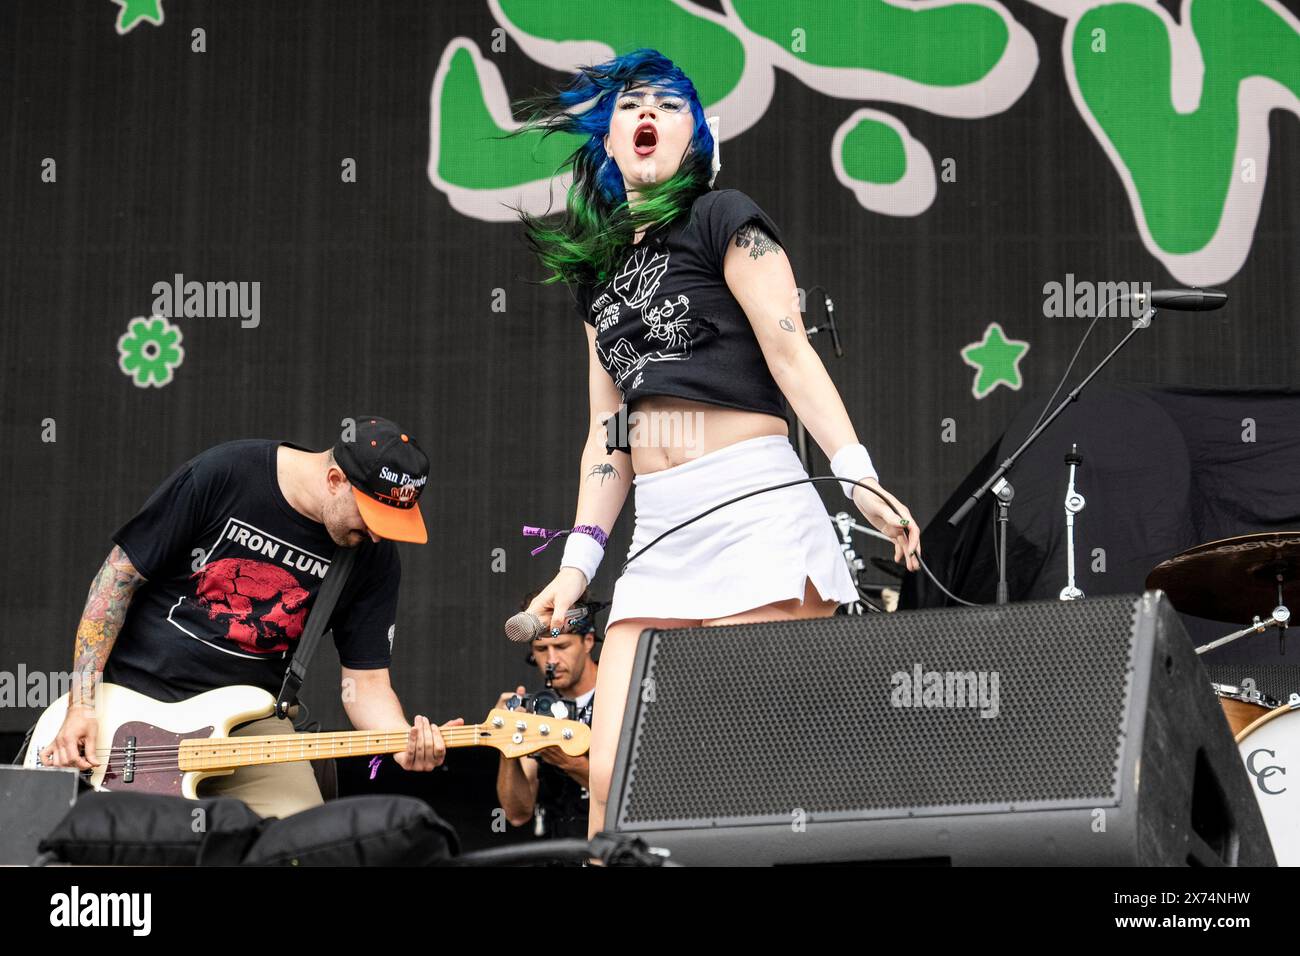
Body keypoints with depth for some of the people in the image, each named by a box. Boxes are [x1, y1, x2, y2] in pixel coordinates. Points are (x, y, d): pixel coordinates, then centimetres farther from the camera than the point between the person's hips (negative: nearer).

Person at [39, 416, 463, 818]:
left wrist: (407, 741, -23)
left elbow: (367, 682, 0)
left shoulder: (374, 557, -3)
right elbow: (120, 574, -7)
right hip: (133, 702, -3)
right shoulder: (220, 475, -13)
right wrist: (82, 705, -11)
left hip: (248, 722, 3)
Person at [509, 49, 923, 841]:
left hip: (752, 507, -6)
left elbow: (791, 351, -6)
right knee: (615, 782, -3)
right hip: (658, 534, 6)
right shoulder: (600, 269, 23)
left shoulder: (723, 219, 5)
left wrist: (857, 474, -18)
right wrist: (580, 560, 15)